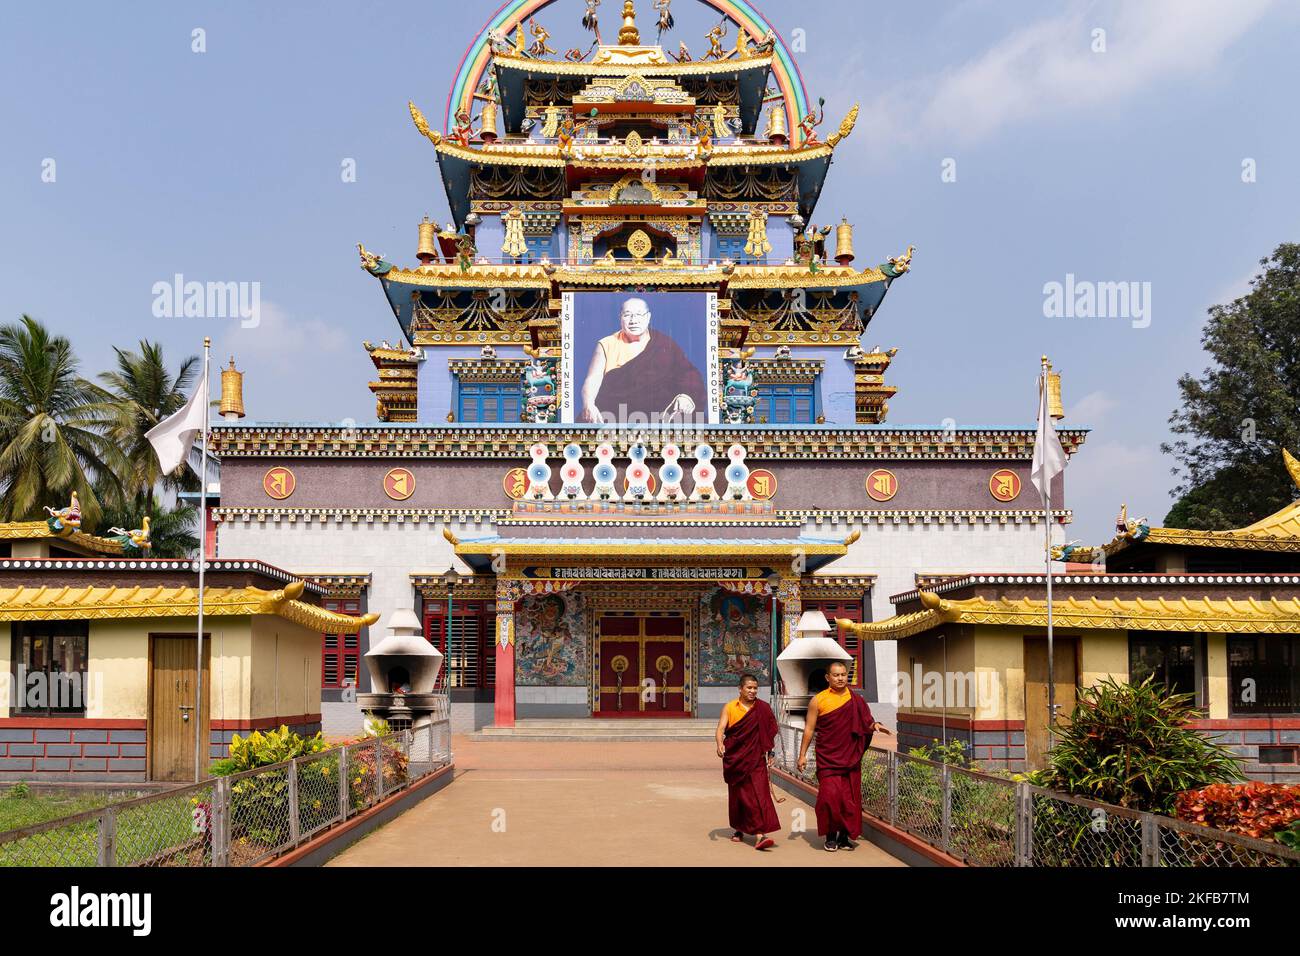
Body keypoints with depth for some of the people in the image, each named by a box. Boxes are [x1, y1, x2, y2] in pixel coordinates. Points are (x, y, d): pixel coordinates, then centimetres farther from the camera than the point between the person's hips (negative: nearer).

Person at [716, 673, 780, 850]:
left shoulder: (763, 709, 3)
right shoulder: (730, 707, 2)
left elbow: (769, 732, 10)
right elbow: (721, 729, -7)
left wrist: (769, 752, 7)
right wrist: (720, 744, -24)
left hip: (755, 759, -1)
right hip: (734, 758, 1)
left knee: (758, 794, -12)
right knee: (737, 794, 10)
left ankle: (759, 835, -18)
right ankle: (739, 829, 29)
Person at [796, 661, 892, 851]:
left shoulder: (856, 700, 6)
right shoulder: (818, 700, 0)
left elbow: (866, 724, 10)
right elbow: (809, 729, 3)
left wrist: (875, 725, -13)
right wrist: (802, 754, 0)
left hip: (850, 758, 2)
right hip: (827, 759, -2)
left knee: (849, 799, 3)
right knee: (829, 796, -11)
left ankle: (845, 836, 16)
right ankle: (831, 836, 5)